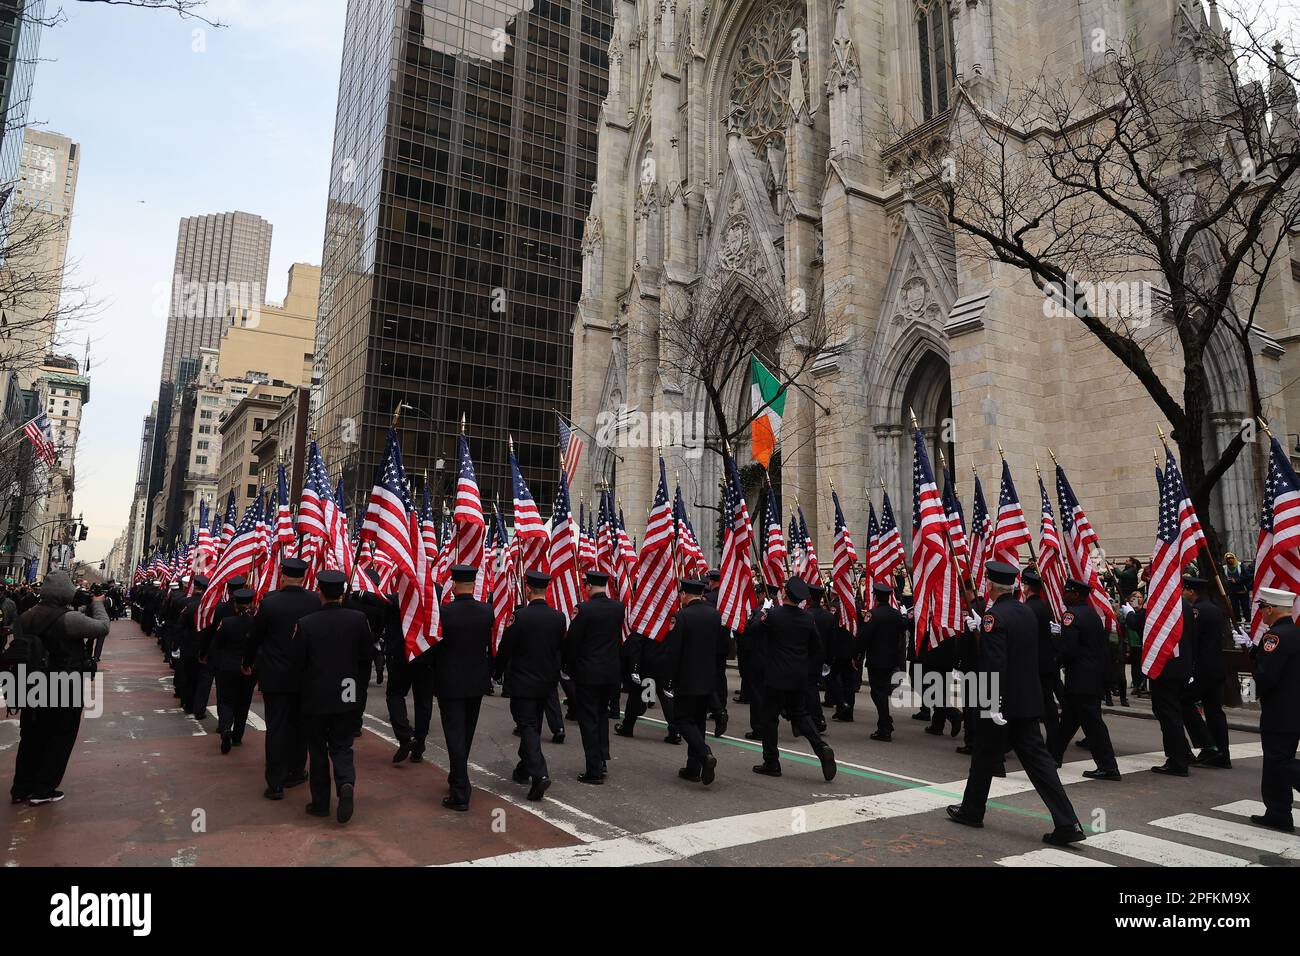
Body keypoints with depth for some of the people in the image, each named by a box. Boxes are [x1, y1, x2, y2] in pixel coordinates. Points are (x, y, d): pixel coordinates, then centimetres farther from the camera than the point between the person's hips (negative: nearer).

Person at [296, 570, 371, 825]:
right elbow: (366, 657, -1)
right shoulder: (358, 619, -8)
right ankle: (346, 784, -14)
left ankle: (320, 803, 19)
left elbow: (298, 663, -4)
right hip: (347, 697, 1)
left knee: (318, 751, 13)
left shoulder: (306, 624, -12)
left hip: (315, 698, -1)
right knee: (341, 747, 12)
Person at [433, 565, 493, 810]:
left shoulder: (443, 612, -18)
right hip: (477, 682, 4)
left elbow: (433, 647, -7)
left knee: (455, 737, 1)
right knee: (466, 734, 21)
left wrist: (435, 668, 10)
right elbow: (493, 645, 4)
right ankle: (457, 779, 38)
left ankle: (460, 794, 1)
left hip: (450, 682, -4)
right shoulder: (487, 611, -7)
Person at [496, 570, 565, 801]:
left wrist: (498, 672, 5)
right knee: (534, 726, 20)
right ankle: (524, 769, 34)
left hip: (522, 682, -5)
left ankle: (539, 774, -16)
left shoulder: (520, 616, -18)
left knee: (528, 727, -2)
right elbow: (561, 650, 6)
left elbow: (505, 649, -11)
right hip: (546, 682, 5)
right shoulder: (559, 618, -3)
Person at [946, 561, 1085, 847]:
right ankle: (1067, 824, 0)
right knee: (1036, 758, 6)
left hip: (1000, 703, -7)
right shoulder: (1028, 612, 8)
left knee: (984, 757, 9)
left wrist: (993, 705, -22)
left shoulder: (994, 617, -18)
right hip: (1029, 701, 7)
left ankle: (972, 811, 26)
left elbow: (994, 664, -24)